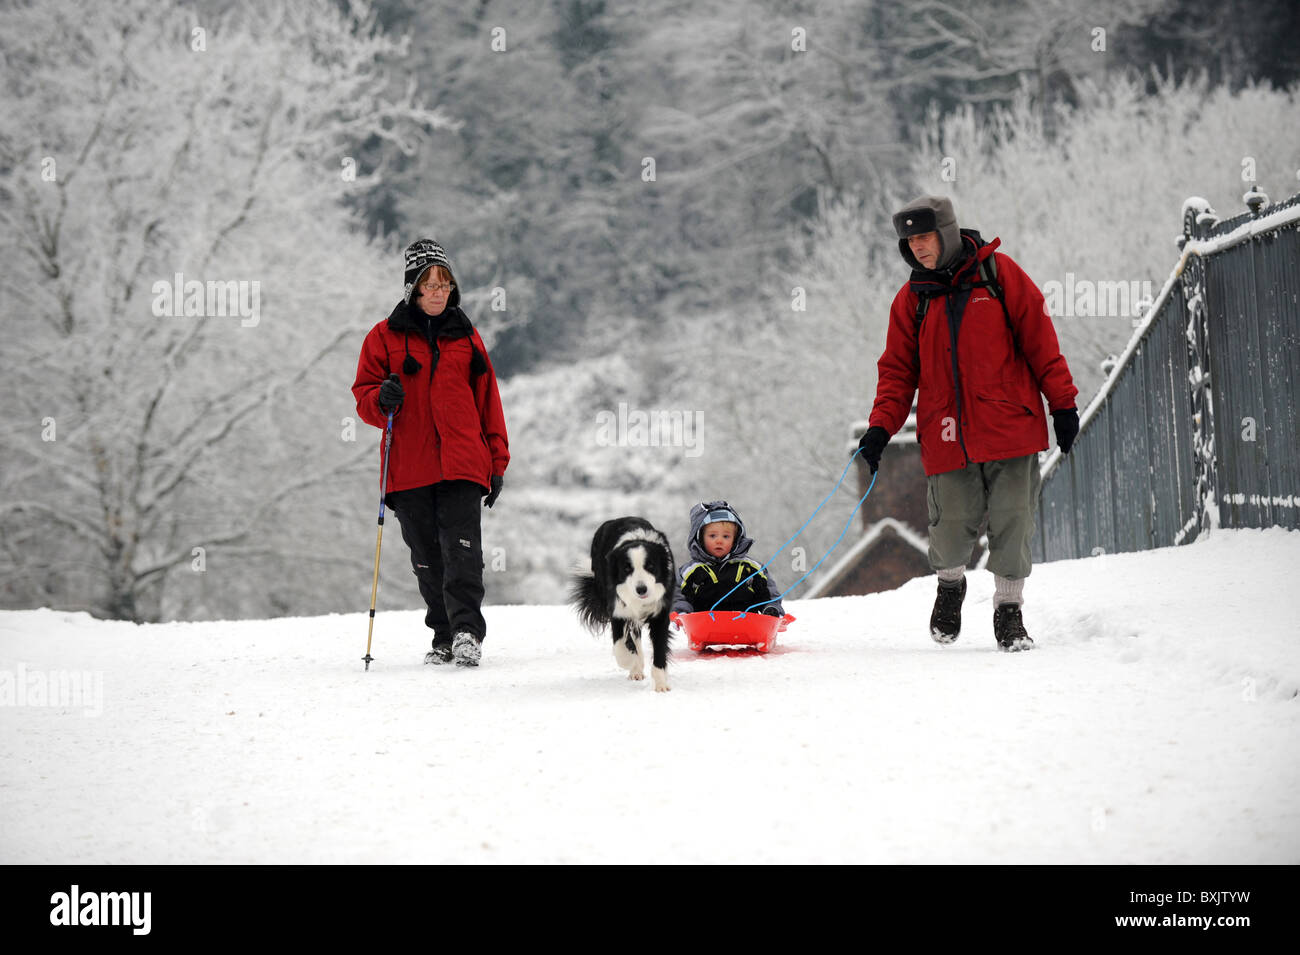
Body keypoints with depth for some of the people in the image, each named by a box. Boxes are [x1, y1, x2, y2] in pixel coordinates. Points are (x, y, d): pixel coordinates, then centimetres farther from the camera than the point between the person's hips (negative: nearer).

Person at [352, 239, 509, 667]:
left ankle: (467, 632, -21)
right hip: (410, 467, 1)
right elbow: (364, 395, 9)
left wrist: (498, 462, 10)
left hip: (463, 463, -1)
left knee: (462, 549, -14)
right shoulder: (385, 337, 9)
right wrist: (382, 400, -16)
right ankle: (444, 636, 13)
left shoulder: (465, 337, 14)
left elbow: (488, 400, 15)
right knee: (427, 558, 4)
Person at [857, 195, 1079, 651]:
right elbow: (898, 370, 12)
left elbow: (1038, 336, 3)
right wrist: (881, 426, -1)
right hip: (947, 436, 1)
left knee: (1012, 521, -1)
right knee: (952, 524, -5)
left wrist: (1062, 402, 0)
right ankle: (950, 584, 25)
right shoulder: (912, 299, 10)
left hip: (1009, 423, -1)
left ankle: (1009, 612, 13)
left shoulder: (997, 272, 2)